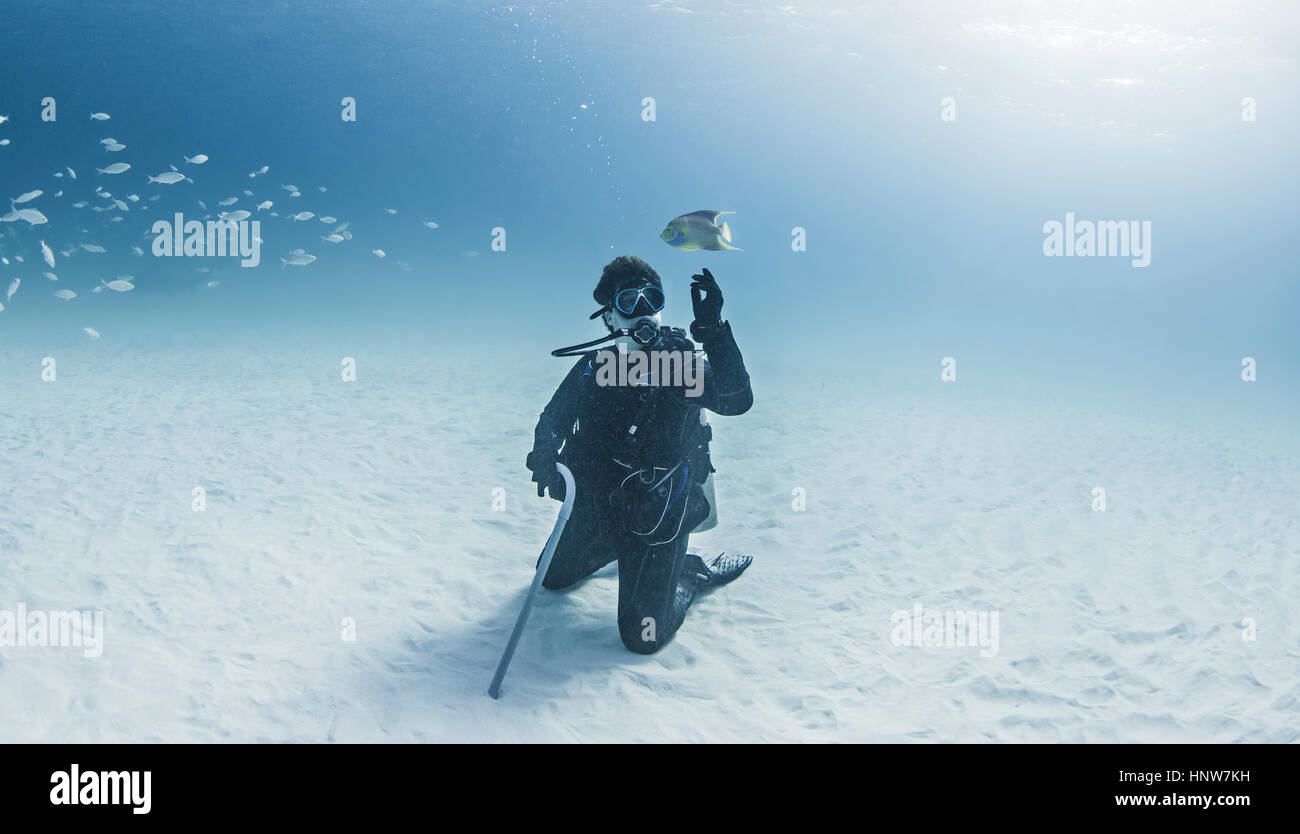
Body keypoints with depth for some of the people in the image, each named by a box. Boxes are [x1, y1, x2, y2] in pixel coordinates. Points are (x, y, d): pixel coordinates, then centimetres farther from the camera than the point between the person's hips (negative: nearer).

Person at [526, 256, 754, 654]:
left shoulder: (684, 363, -11)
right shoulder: (594, 365, -1)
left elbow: (737, 401, -29)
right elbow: (554, 417, 9)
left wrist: (713, 328, -39)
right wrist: (544, 453, -14)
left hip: (655, 513, -5)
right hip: (591, 504, 5)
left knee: (643, 637, -4)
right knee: (553, 577, 25)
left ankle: (693, 574, 23)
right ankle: (614, 546, 46)